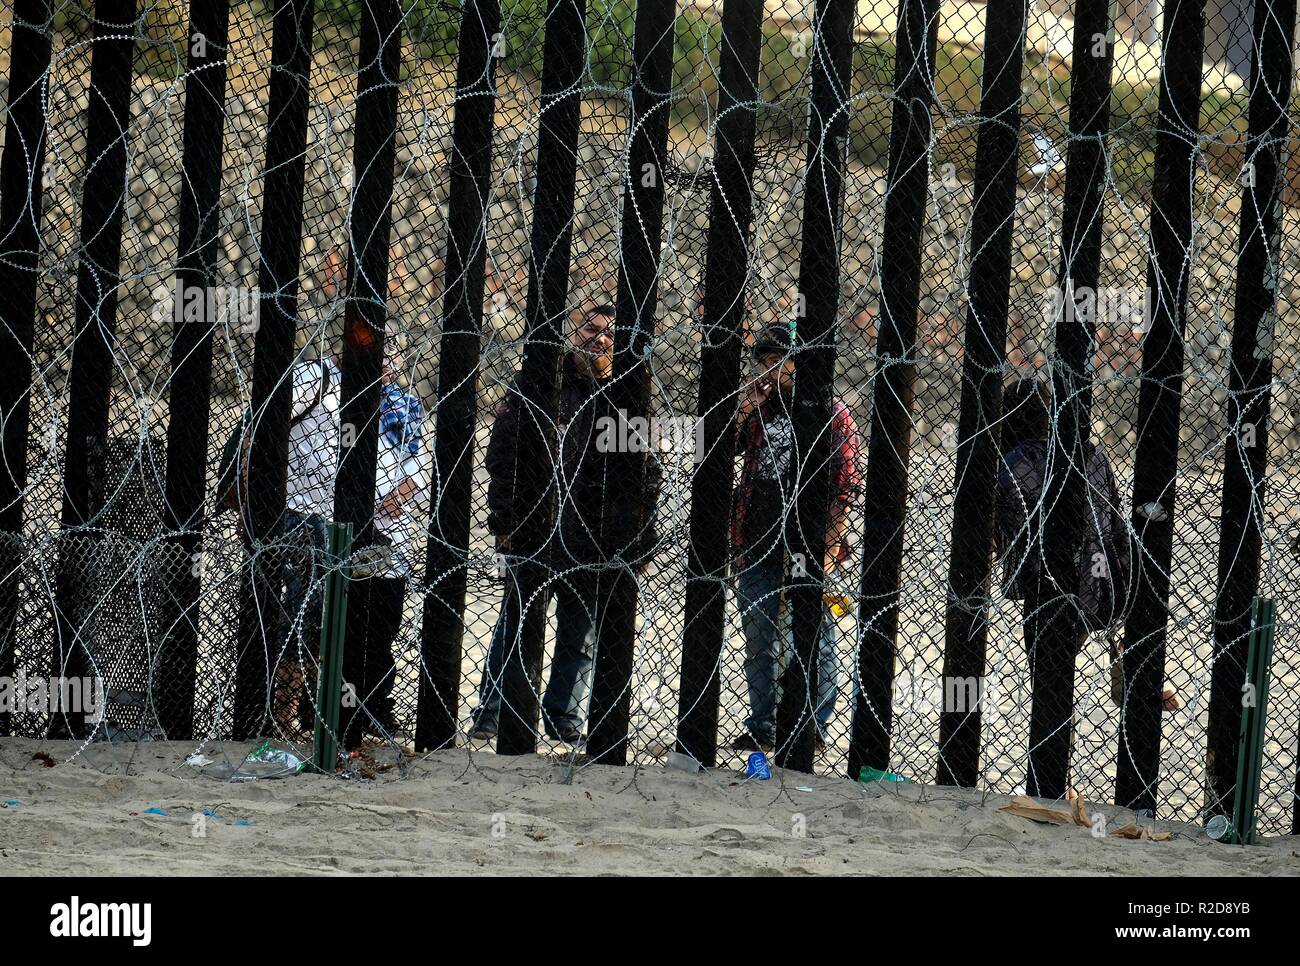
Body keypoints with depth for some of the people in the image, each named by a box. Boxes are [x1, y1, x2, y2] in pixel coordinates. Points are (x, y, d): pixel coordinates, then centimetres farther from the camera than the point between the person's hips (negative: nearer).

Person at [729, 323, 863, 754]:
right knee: (759, 644, 9)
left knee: (814, 644, 0)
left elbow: (847, 483, -4)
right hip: (757, 551, 5)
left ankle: (814, 726, 6)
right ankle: (762, 726, 16)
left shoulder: (830, 412, 0)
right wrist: (744, 412, -3)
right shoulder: (760, 408, 15)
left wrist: (830, 541, -11)